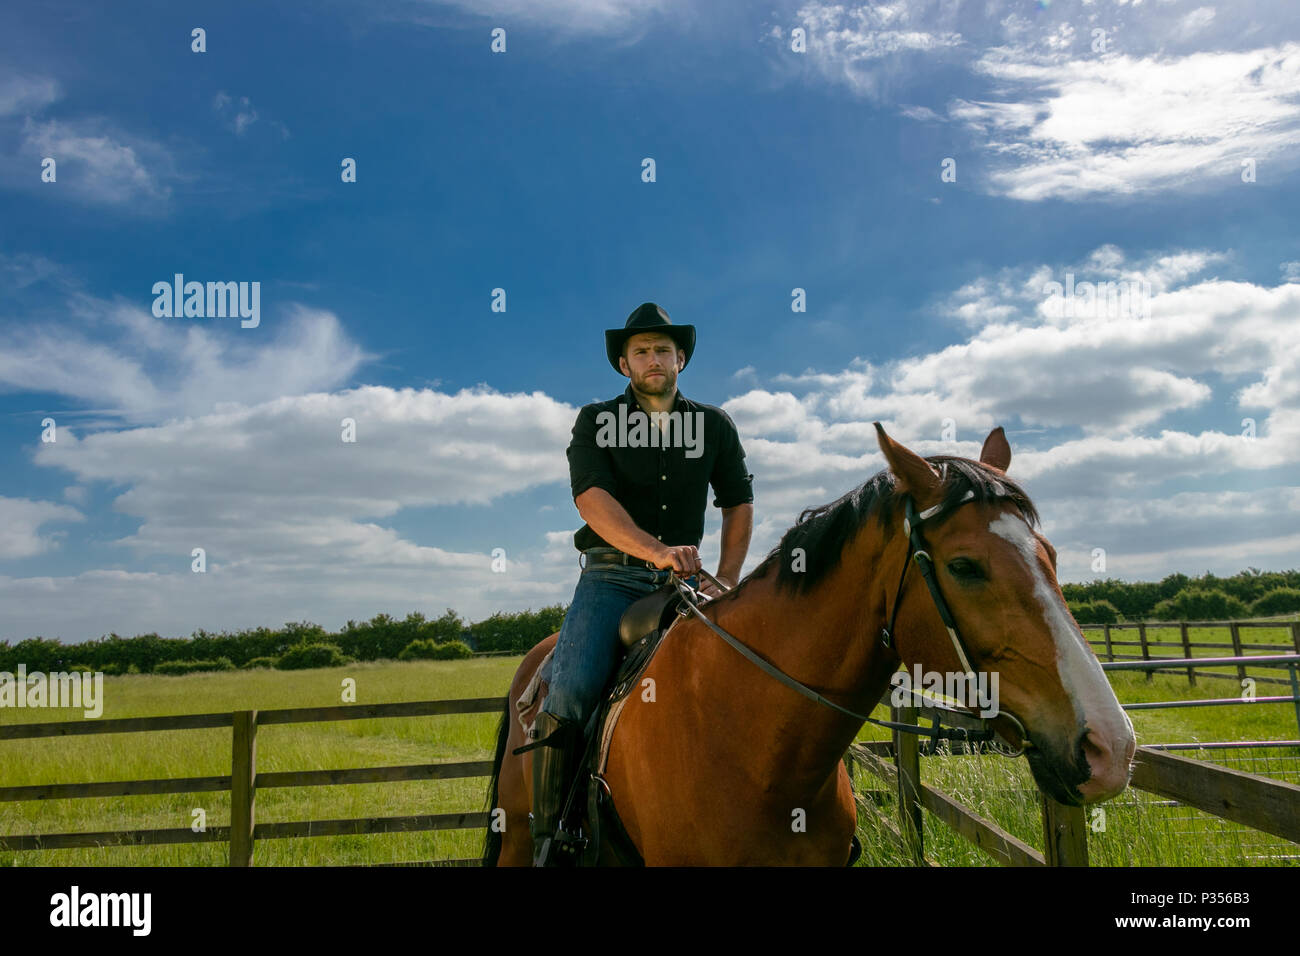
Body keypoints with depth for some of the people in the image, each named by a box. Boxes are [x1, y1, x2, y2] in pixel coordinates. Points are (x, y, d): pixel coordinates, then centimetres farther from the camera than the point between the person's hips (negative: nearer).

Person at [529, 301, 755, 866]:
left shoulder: (714, 425, 13)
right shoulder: (595, 421, 5)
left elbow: (739, 503, 18)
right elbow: (591, 498, -11)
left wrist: (726, 581, 4)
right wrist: (656, 551, -27)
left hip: (683, 576, 3)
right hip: (612, 573, -3)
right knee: (571, 689, -24)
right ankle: (548, 836, -10)